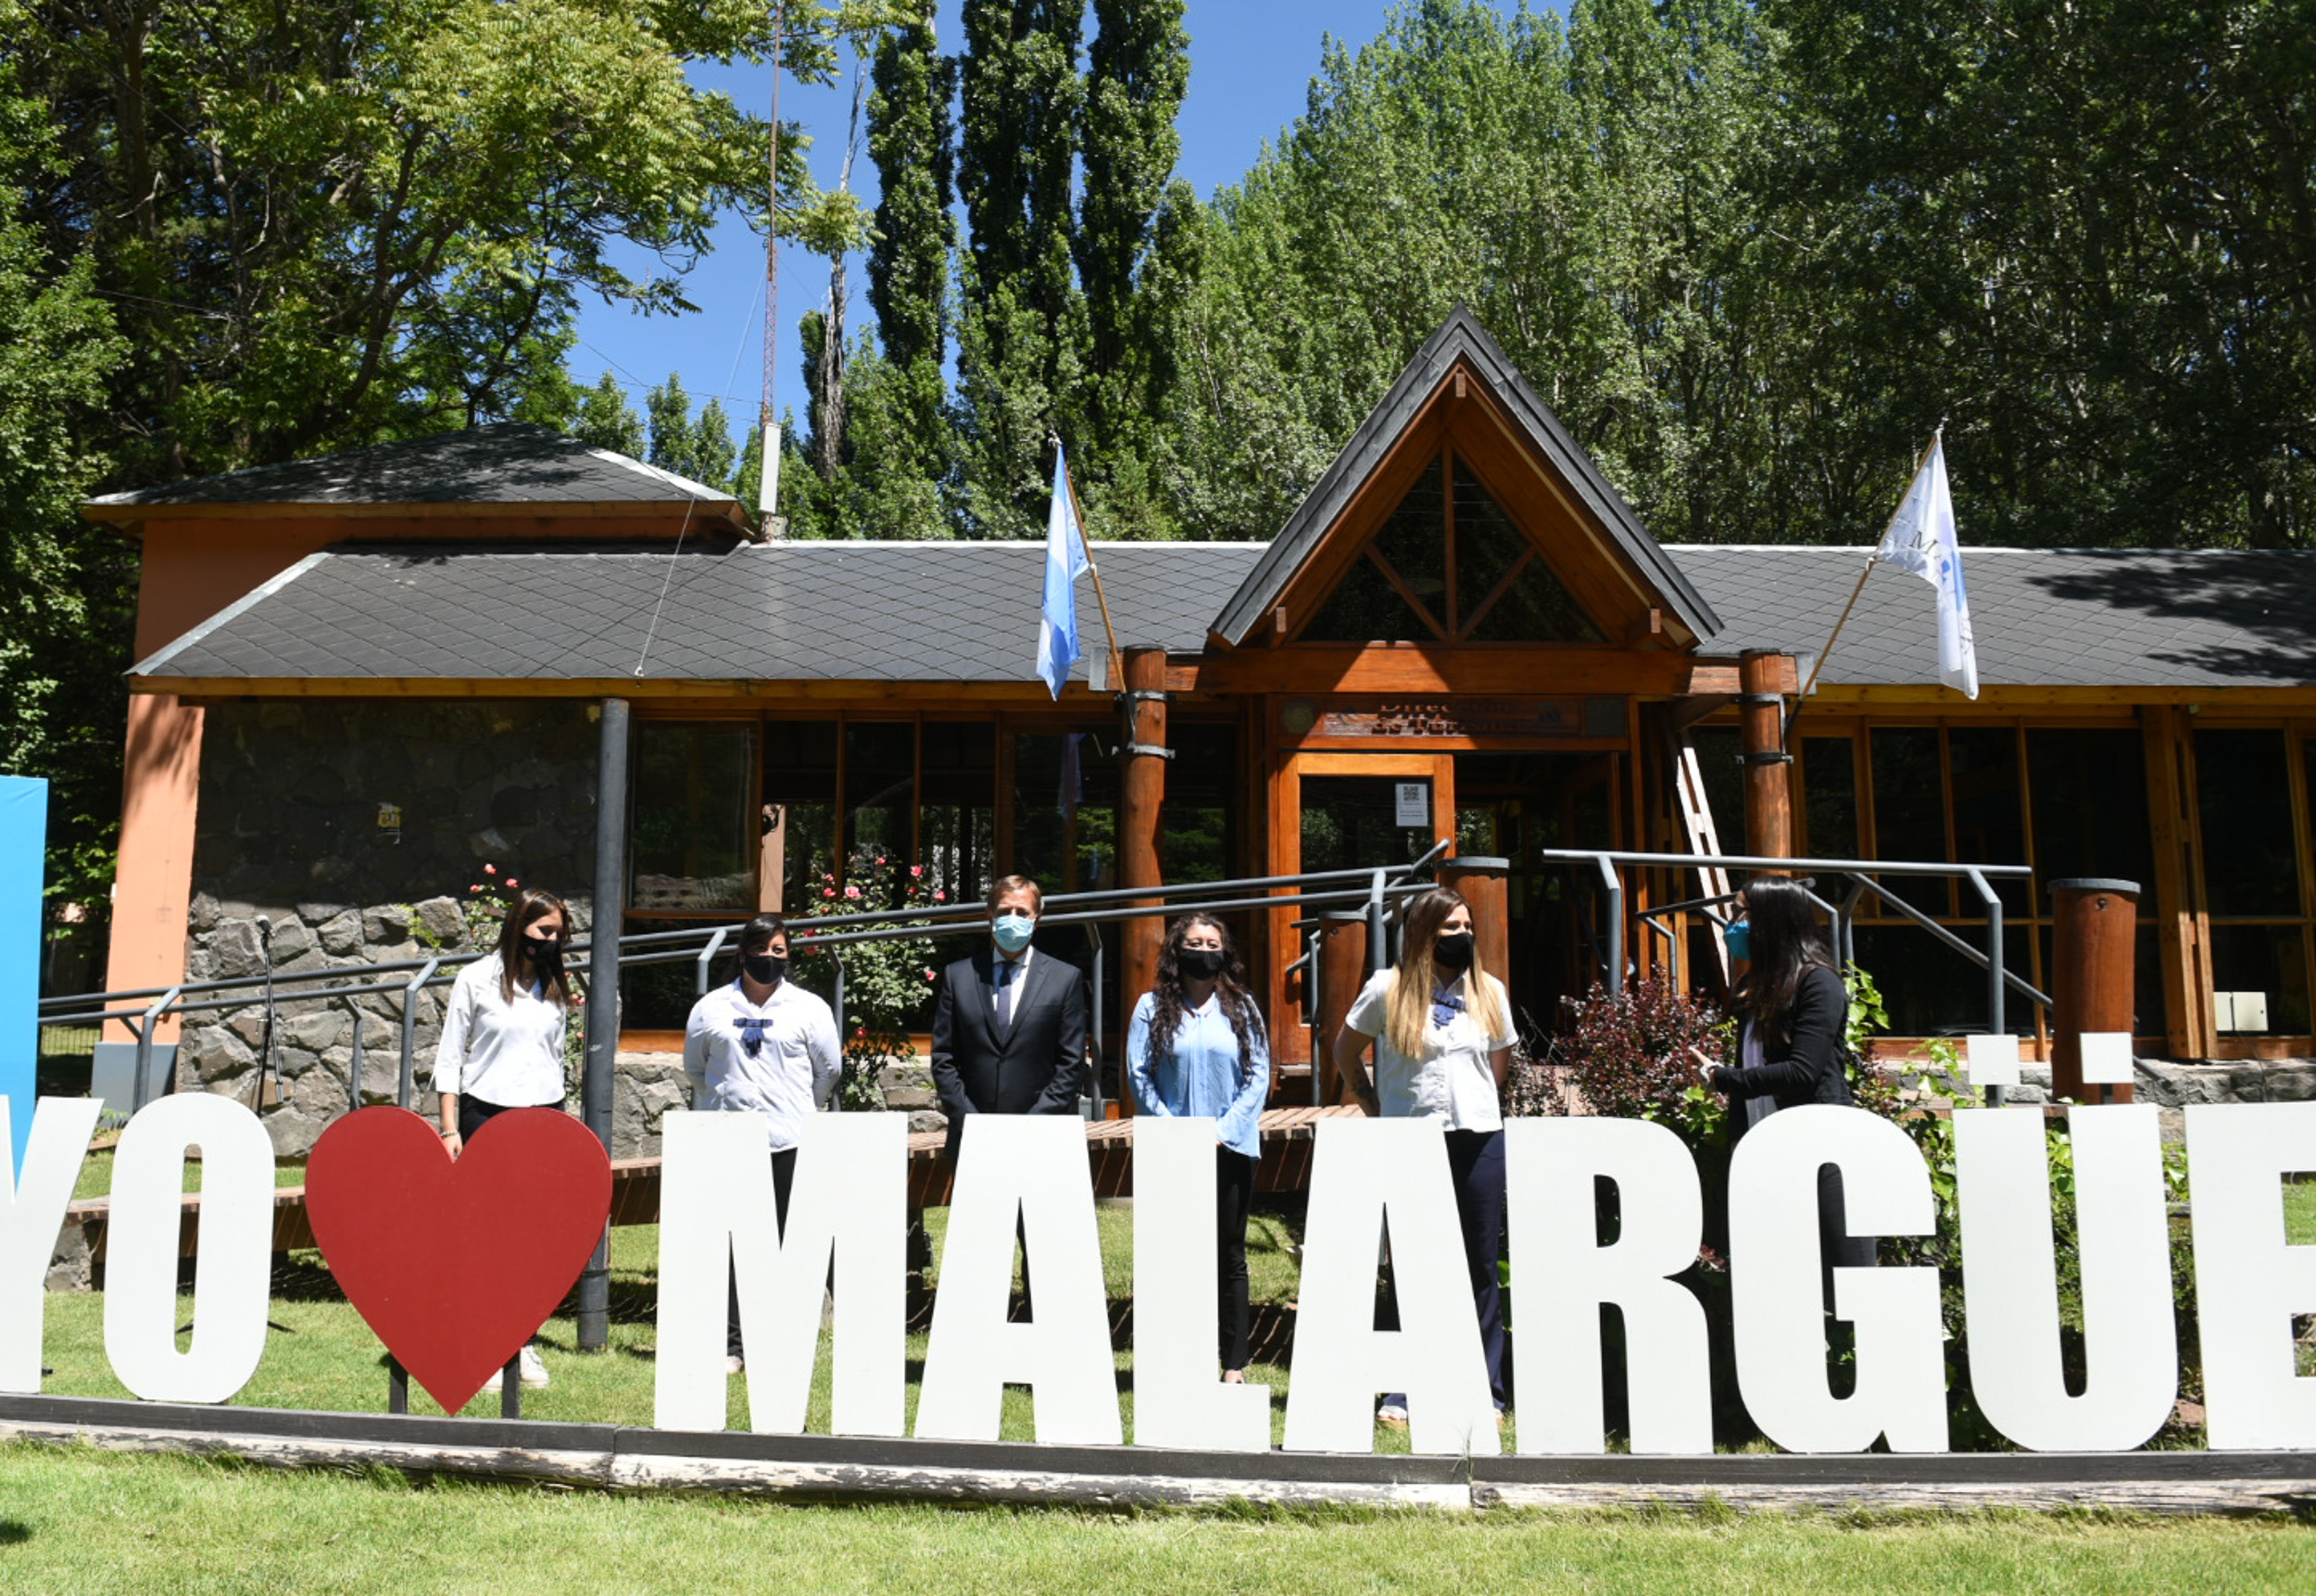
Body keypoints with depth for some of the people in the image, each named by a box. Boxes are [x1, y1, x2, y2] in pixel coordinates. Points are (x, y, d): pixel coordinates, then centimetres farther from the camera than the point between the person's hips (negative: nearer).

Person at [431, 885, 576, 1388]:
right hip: (485, 1115, -3)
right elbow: (449, 1057, 1)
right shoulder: (477, 979, 1)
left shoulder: (556, 988, 12)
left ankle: (526, 1344, 11)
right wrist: (450, 1129, -4)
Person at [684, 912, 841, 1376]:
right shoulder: (711, 1008, 8)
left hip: (790, 1144, -1)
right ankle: (729, 1345, 11)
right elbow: (694, 1068, 20)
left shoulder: (809, 1008, 5)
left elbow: (830, 1069, 13)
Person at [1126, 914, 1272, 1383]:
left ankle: (1234, 1363, 11)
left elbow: (1258, 1077, 4)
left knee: (1229, 1255, 5)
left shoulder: (1241, 1009, 7)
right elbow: (1139, 1076, 0)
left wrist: (1223, 1129, -7)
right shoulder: (1153, 1008, 4)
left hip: (1230, 1147, 1)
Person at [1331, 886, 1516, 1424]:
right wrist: (1376, 1107, 10)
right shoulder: (1388, 988, -2)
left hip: (1479, 1140, 3)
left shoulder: (1489, 991, 7)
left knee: (1482, 1267, 7)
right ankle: (1407, 1391, 12)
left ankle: (1485, 1390, 18)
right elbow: (1345, 1053, 10)